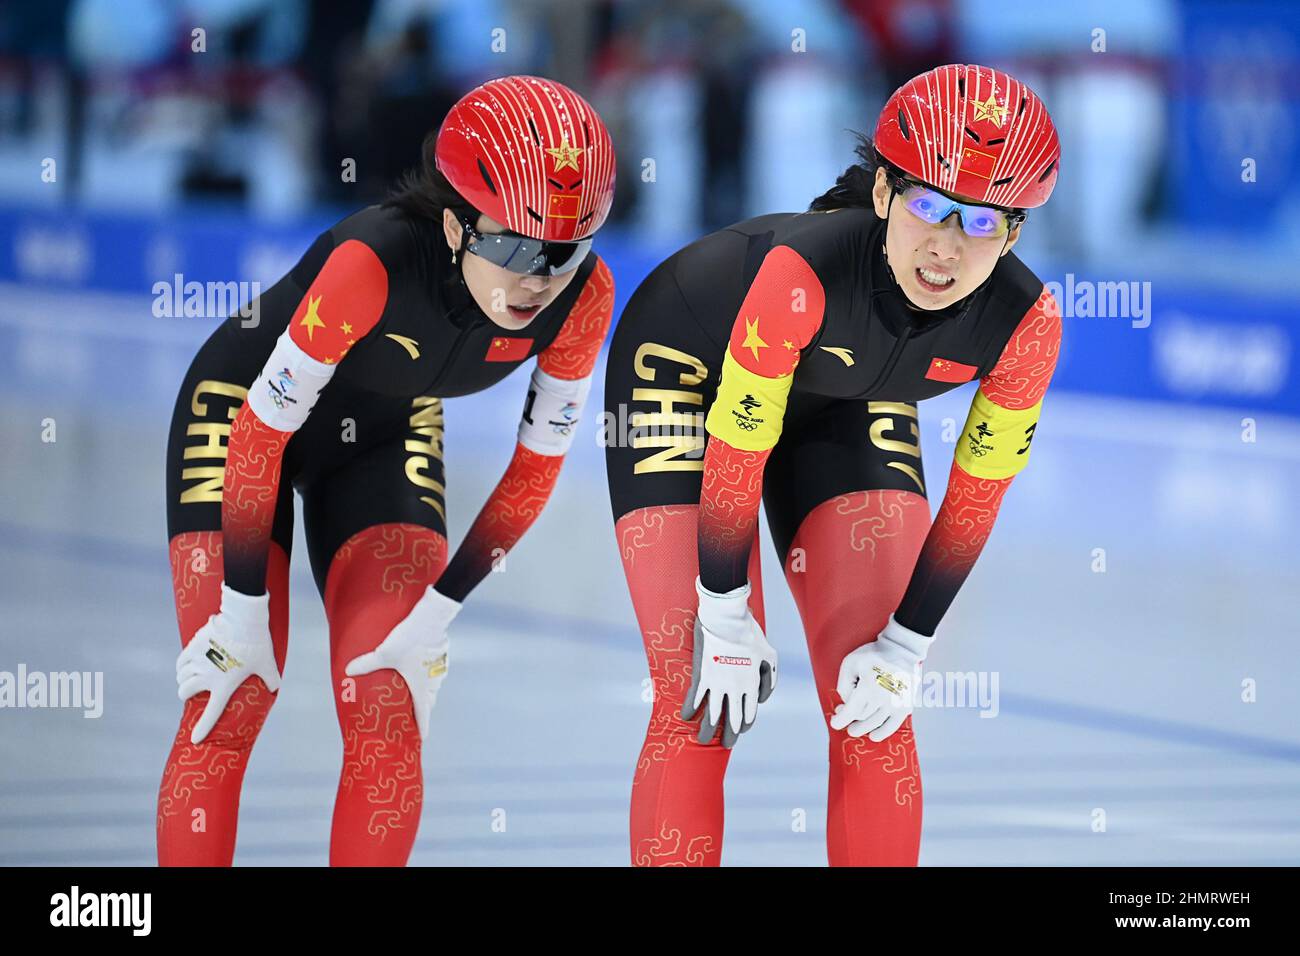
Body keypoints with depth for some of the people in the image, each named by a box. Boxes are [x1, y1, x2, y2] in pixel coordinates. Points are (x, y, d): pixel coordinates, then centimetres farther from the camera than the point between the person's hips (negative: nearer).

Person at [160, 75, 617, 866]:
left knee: (390, 709, -7)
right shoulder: (375, 261, -39)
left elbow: (540, 458, -10)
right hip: (243, 408, -4)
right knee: (233, 703, -11)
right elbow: (263, 428, -29)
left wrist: (441, 610, -12)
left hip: (386, 435, 4)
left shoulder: (583, 297, -25)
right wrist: (245, 611, -23)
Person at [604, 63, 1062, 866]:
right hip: (690, 369, -4)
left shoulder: (1024, 323, -29)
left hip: (848, 403, 4)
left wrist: (905, 648, -11)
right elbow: (735, 458, -29)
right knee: (698, 711, -12)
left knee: (875, 712, -4)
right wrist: (727, 621, -19)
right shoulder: (803, 270, -41)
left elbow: (975, 497, -15)